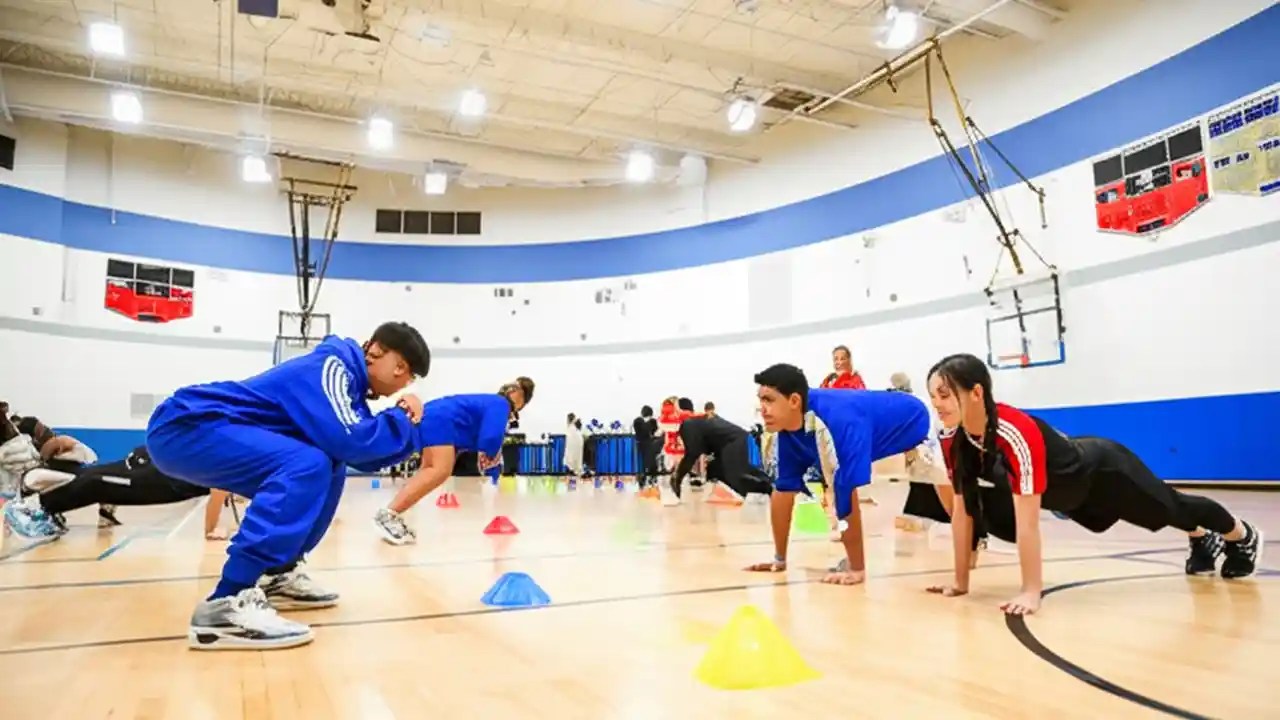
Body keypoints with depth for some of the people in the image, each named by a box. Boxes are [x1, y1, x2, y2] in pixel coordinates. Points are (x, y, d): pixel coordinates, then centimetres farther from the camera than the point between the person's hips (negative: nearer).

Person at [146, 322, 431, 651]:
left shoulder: (349, 378, 12)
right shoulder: (332, 363, -15)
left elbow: (365, 457, 11)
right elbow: (348, 442, -29)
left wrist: (403, 424, -5)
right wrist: (402, 421, -12)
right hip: (184, 427, -10)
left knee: (328, 469, 12)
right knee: (307, 465, -27)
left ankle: (276, 574, 13)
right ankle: (226, 604, -28)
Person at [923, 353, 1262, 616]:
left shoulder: (1016, 433, -45)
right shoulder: (954, 440, -24)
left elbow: (1026, 519, -46)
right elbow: (962, 511, -17)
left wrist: (1031, 592, -45)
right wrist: (961, 581, -15)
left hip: (1103, 471, -7)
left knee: (1169, 509, 21)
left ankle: (1243, 537, 56)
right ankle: (1202, 540, 63)